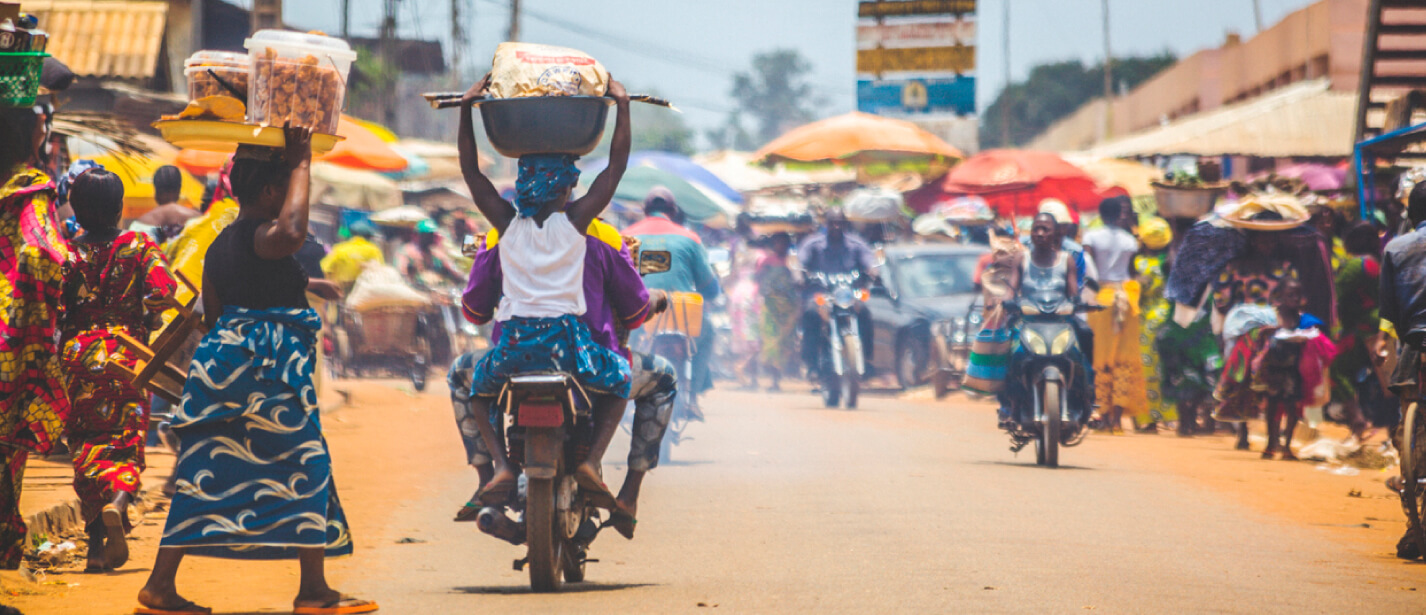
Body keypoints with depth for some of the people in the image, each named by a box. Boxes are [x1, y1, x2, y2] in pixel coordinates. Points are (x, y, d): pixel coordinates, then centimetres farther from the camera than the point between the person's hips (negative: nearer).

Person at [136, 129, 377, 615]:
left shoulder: (220, 245, 14)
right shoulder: (261, 237, -13)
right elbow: (292, 232, -38)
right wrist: (301, 166, -26)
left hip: (223, 368, 9)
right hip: (270, 372, -9)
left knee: (208, 474, 7)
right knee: (307, 469, -1)